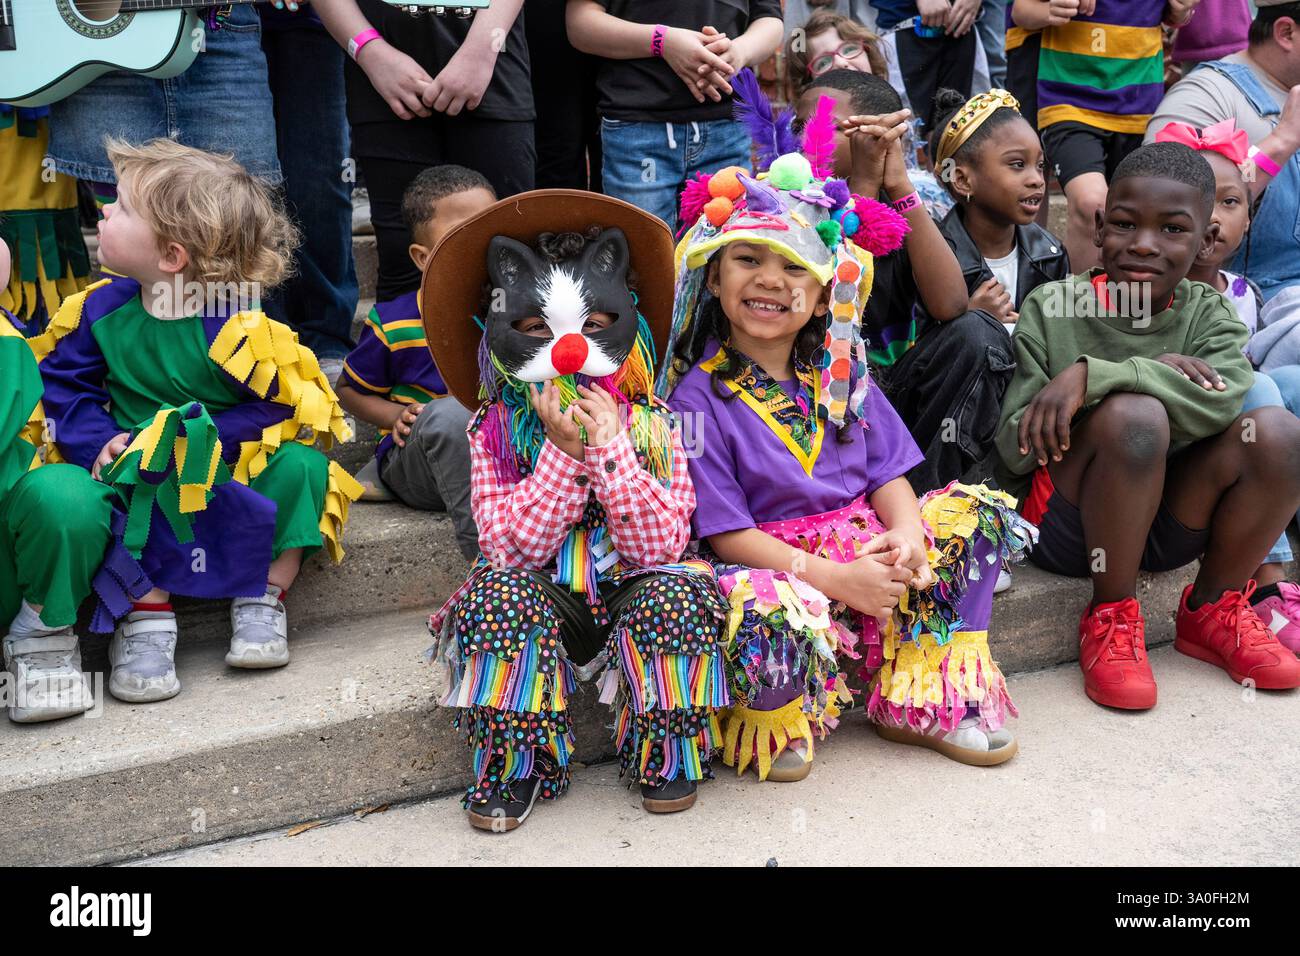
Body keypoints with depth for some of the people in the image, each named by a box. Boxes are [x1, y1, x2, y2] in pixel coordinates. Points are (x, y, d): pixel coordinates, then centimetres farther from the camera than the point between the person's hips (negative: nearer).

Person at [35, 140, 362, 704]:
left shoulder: (238, 330, -21)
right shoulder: (101, 310, -4)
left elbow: (282, 408, -18)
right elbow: (61, 383, 4)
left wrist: (201, 437, -25)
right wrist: (100, 441, -14)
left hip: (235, 472, -2)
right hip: (140, 476, 2)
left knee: (300, 465, -27)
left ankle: (262, 602, -12)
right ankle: (146, 613, -16)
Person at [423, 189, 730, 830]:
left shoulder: (649, 423, -5)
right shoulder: (495, 430, -5)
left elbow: (661, 545, -14)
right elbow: (510, 544, -15)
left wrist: (611, 448, -24)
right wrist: (564, 452, -24)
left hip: (630, 596, 0)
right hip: (544, 604, 0)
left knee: (676, 593, -30)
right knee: (502, 591, -30)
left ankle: (668, 754, -4)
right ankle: (513, 766, -9)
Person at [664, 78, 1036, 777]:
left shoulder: (840, 372, 10)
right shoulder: (698, 394, -9)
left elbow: (886, 472, 8)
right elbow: (724, 531, -13)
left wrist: (908, 534, -15)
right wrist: (834, 578, -21)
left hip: (866, 544, 7)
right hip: (772, 565, -6)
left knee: (979, 513, -3)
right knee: (769, 617, -38)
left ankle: (921, 699, 2)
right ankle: (774, 718, -1)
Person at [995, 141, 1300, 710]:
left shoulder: (1209, 315, 3)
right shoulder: (1050, 309, -6)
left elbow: (1222, 402, -20)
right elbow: (1013, 449, -15)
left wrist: (1092, 374, -30)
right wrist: (1153, 375, -18)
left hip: (1164, 526, 4)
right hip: (1064, 525, -4)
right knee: (1134, 414, -31)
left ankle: (1213, 610, 3)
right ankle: (1111, 617, -12)